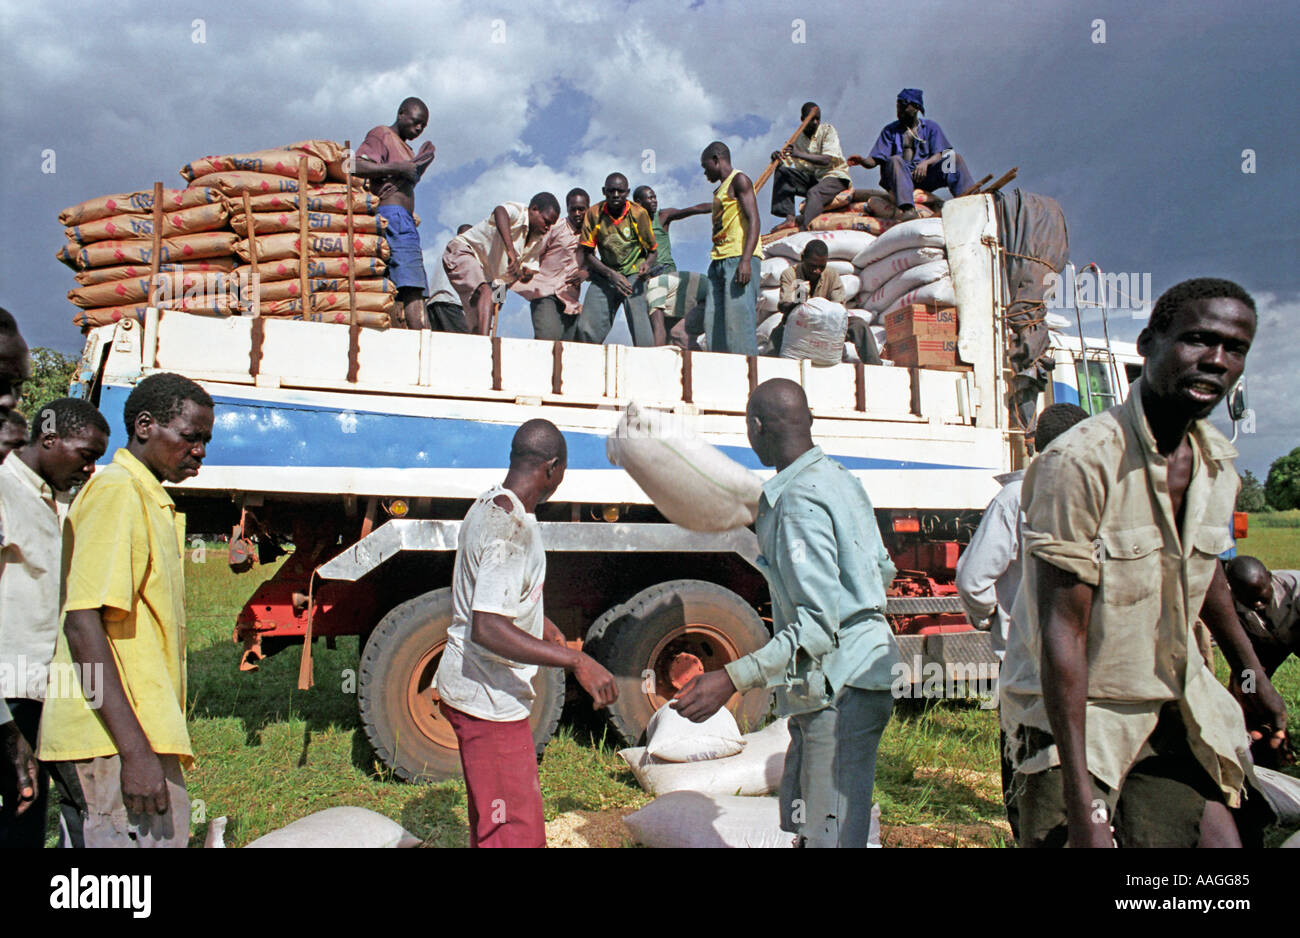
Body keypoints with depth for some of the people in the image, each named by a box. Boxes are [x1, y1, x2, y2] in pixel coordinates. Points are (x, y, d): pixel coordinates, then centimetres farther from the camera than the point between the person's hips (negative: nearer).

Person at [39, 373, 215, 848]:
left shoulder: (148, 499, 20)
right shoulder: (117, 492, -11)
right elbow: (83, 621, -20)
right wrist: (135, 749, -24)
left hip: (128, 737, 10)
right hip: (116, 742, -10)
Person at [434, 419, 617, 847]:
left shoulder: (490, 504, 7)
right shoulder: (511, 530, -25)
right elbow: (487, 628, -35)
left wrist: (542, 624, 35)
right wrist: (576, 661, -35)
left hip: (468, 687, 10)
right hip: (490, 701, -10)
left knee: (489, 822, 26)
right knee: (518, 834, -2)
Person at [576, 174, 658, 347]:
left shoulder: (639, 214, -8)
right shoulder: (594, 214, -5)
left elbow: (653, 251, 2)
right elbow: (588, 253, -3)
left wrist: (647, 265, -22)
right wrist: (611, 274, -17)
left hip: (634, 274, -2)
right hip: (605, 274, 2)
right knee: (586, 330, -9)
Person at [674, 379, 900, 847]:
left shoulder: (799, 501, -21)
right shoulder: (840, 478, 10)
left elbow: (820, 626, -26)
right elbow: (883, 569, 19)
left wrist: (731, 679, -29)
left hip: (842, 688, -10)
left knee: (830, 834, -3)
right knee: (802, 822, 19)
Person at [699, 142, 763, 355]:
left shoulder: (739, 180, 2)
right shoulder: (719, 191, 28)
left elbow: (753, 220, -10)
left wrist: (746, 260, -23)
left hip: (739, 259, -9)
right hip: (719, 262, 9)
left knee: (738, 323, -17)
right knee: (714, 327, -2)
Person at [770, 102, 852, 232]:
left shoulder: (828, 131, -6)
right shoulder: (797, 139, 7)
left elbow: (826, 160, -20)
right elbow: (785, 163, 1)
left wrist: (800, 154, -31)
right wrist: (777, 158, -25)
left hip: (835, 176, -5)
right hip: (812, 178, 5)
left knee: (814, 192, -36)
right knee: (782, 172, -13)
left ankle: (804, 228, -53)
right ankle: (789, 218, -23)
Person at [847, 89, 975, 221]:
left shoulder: (930, 127, 18)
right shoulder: (890, 130, 15)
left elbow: (939, 155, 4)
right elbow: (873, 161, 4)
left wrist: (925, 163, -18)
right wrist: (861, 161, -19)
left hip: (925, 177, 2)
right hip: (900, 177, -1)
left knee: (955, 157, -17)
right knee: (895, 160, -33)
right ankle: (908, 209, -53)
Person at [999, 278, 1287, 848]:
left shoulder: (1218, 459, -1)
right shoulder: (1079, 461, -25)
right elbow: (1064, 634, -26)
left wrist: (1250, 672, 31)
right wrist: (1083, 804, -26)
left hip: (1175, 705, 7)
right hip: (1073, 711, -6)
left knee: (1217, 833, 2)